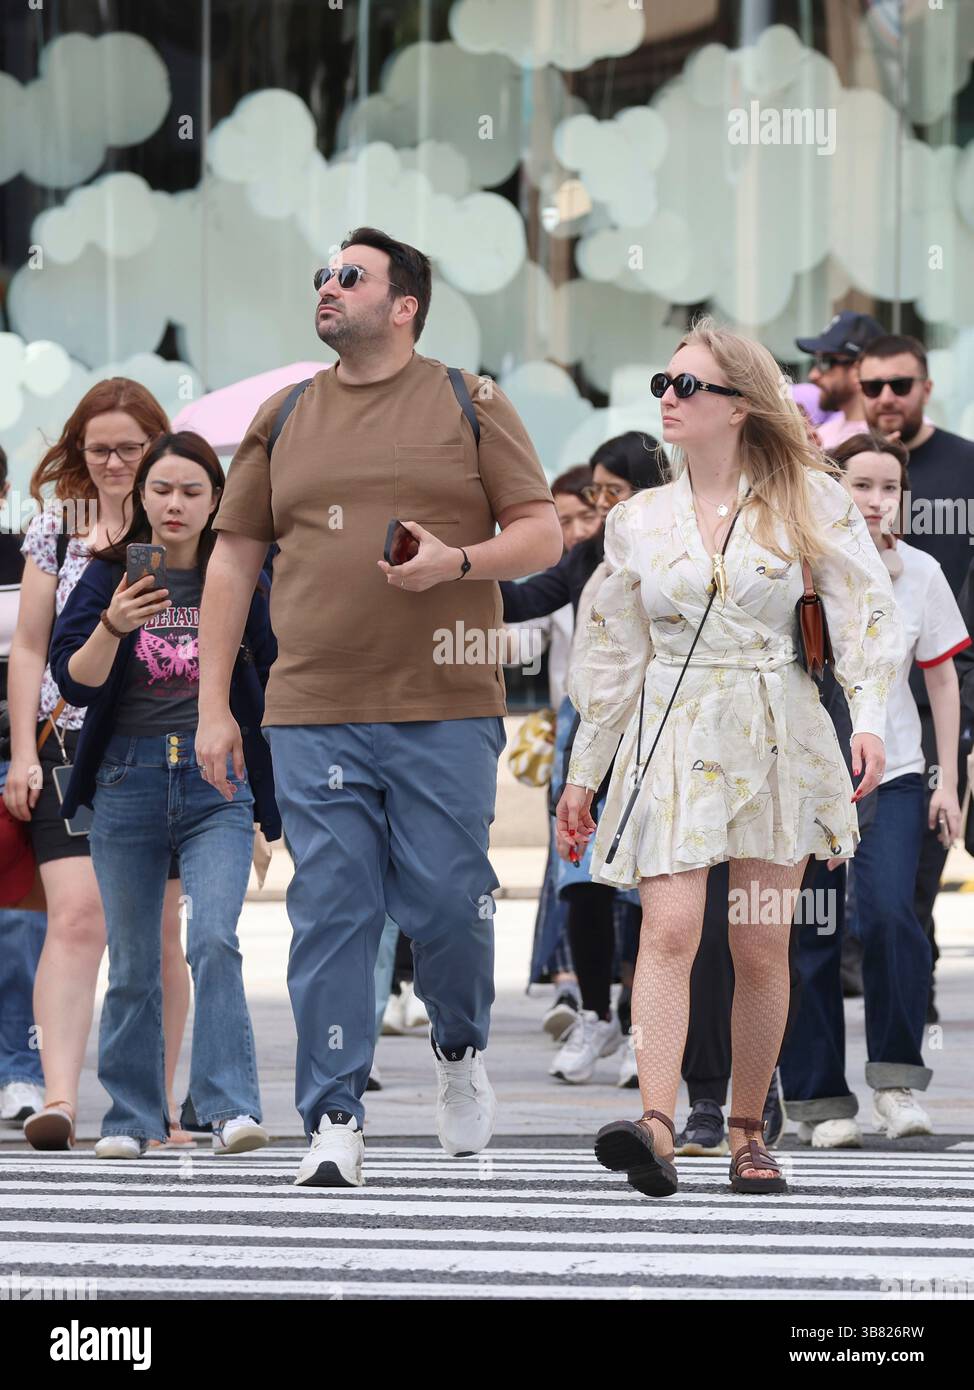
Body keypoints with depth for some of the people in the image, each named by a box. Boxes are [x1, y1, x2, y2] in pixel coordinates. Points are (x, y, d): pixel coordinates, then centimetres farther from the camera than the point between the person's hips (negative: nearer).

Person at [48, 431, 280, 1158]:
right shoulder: (108, 577, 2)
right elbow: (75, 681, -8)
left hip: (218, 783, -1)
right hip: (128, 780, 1)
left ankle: (230, 1107, -21)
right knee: (133, 960, 6)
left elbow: (273, 683, 13)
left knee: (214, 941, -18)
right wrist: (113, 626, -27)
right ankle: (132, 1115, 16)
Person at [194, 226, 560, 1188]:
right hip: (313, 714, 2)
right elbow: (232, 560, 15)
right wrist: (212, 705, 9)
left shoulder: (470, 406, 7)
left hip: (445, 710, -2)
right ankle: (333, 1121, 0)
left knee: (446, 902, -3)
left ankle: (460, 1052, 26)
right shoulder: (284, 420, 14)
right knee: (329, 911, -3)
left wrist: (456, 561, -15)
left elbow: (542, 534, 6)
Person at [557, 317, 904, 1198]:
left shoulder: (808, 500, 3)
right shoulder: (638, 521, 10)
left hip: (780, 743, -1)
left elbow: (866, 612, -3)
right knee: (669, 930, -16)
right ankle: (658, 1125, -28)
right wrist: (584, 773, 15)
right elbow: (612, 656, 15)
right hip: (674, 743, 1)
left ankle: (748, 1131, 13)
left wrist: (869, 719, -17)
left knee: (761, 948, 2)